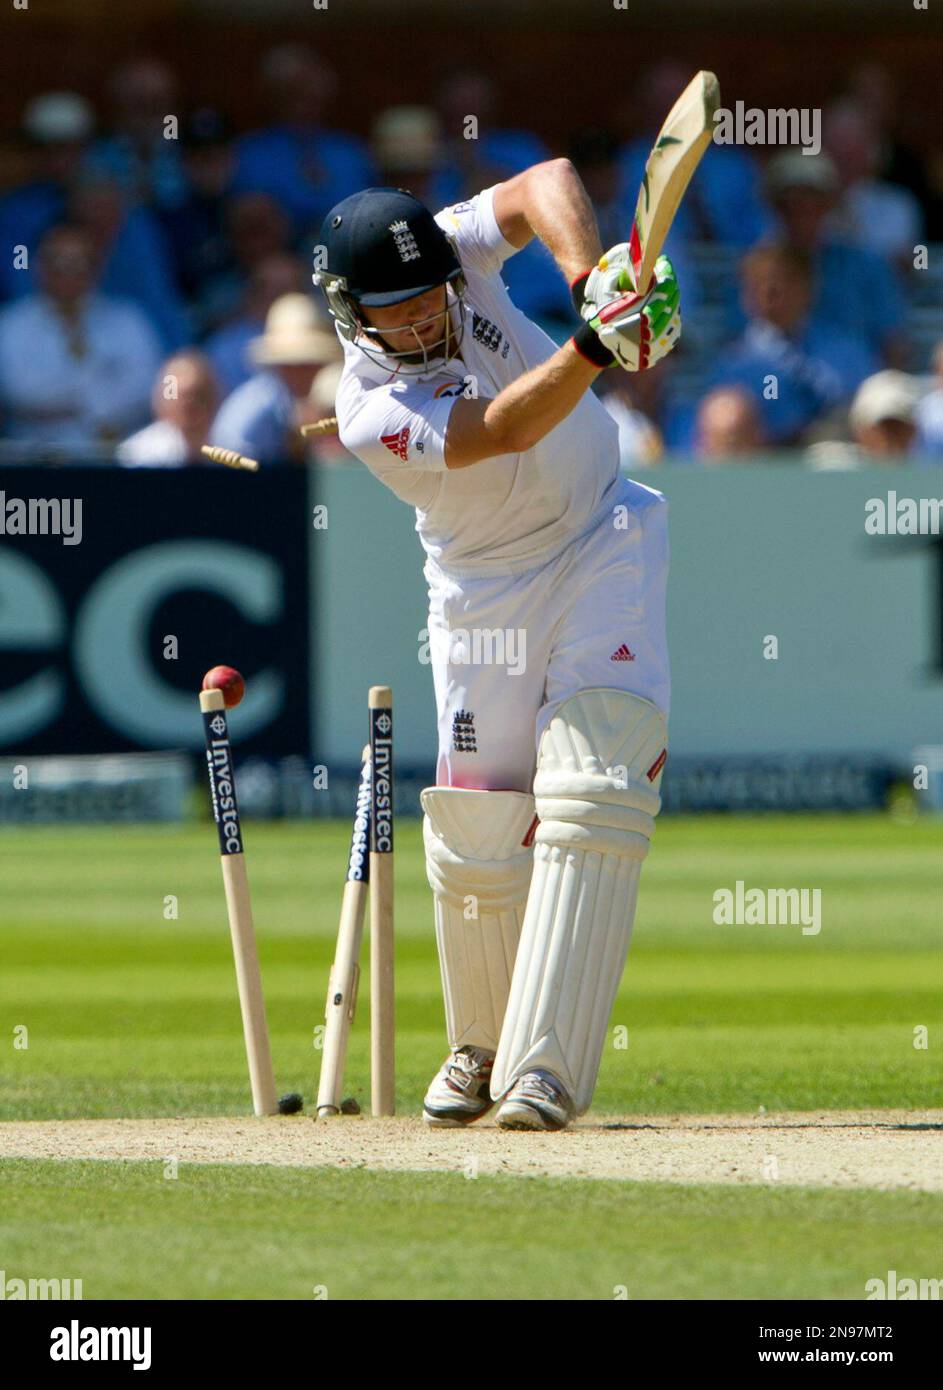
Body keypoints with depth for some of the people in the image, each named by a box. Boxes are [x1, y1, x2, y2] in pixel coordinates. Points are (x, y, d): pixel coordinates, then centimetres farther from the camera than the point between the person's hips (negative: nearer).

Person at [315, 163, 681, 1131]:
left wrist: (589, 277, -42)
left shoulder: (454, 255, -12)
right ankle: (482, 1046, 27)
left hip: (604, 541, 2)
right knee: (477, 832, -2)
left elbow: (545, 182, -25)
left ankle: (545, 1066, -23)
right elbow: (503, 430, -37)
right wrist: (595, 345, -51)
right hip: (488, 592, -1)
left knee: (594, 789, -16)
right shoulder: (371, 413, -24)